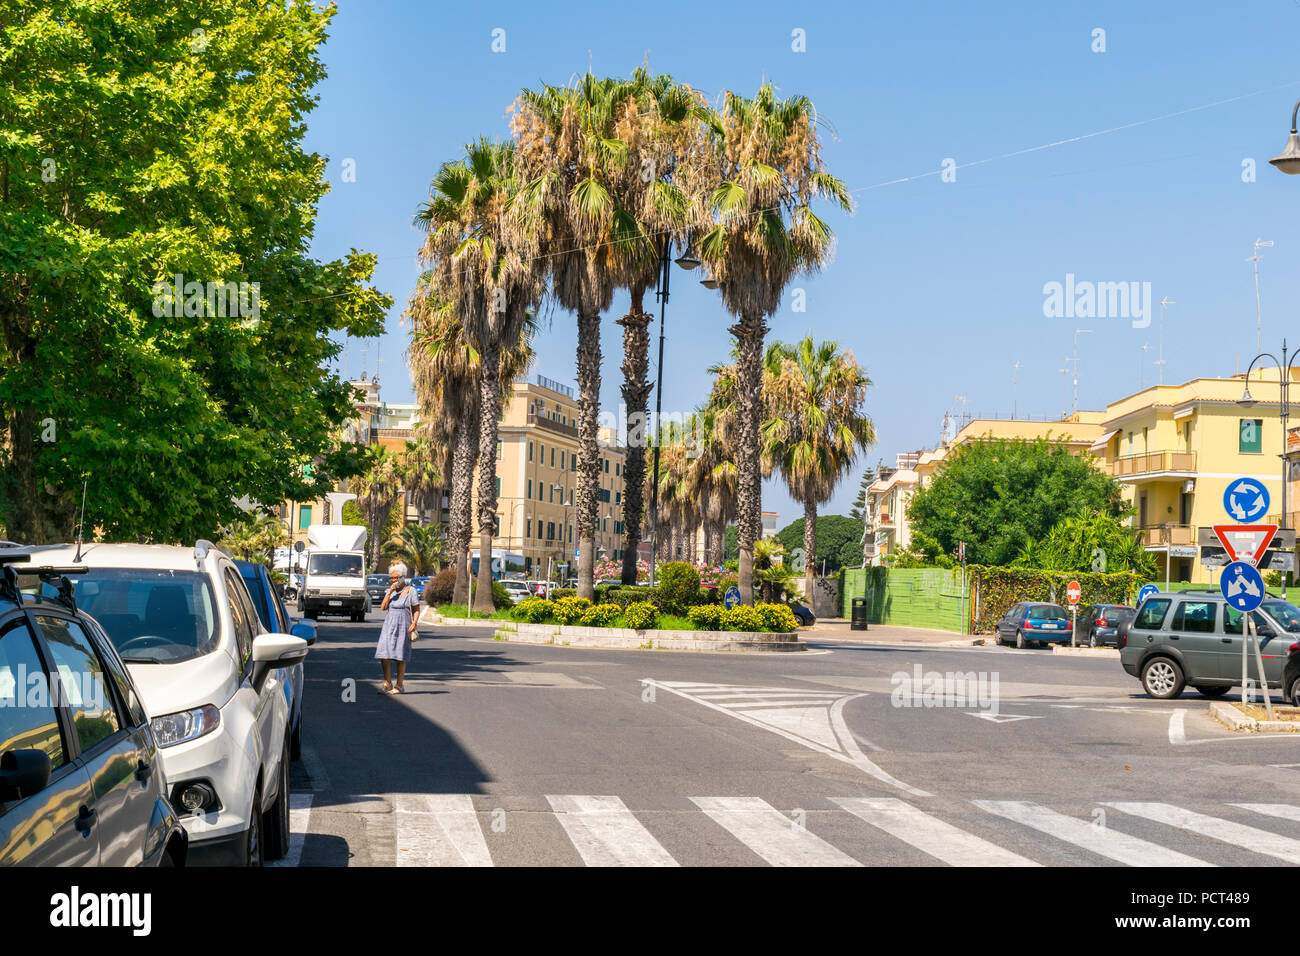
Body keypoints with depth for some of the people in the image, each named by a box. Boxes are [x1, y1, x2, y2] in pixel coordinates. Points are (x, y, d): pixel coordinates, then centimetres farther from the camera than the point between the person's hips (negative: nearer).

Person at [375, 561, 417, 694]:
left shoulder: (410, 591, -2)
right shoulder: (391, 590, 12)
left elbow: (416, 610, -2)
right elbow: (383, 607, 4)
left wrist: (414, 623, -16)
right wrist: (390, 593, -5)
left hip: (403, 626, -4)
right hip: (389, 625, 4)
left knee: (400, 657, -1)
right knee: (384, 655, -6)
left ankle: (399, 686, 7)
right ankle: (387, 684, 3)